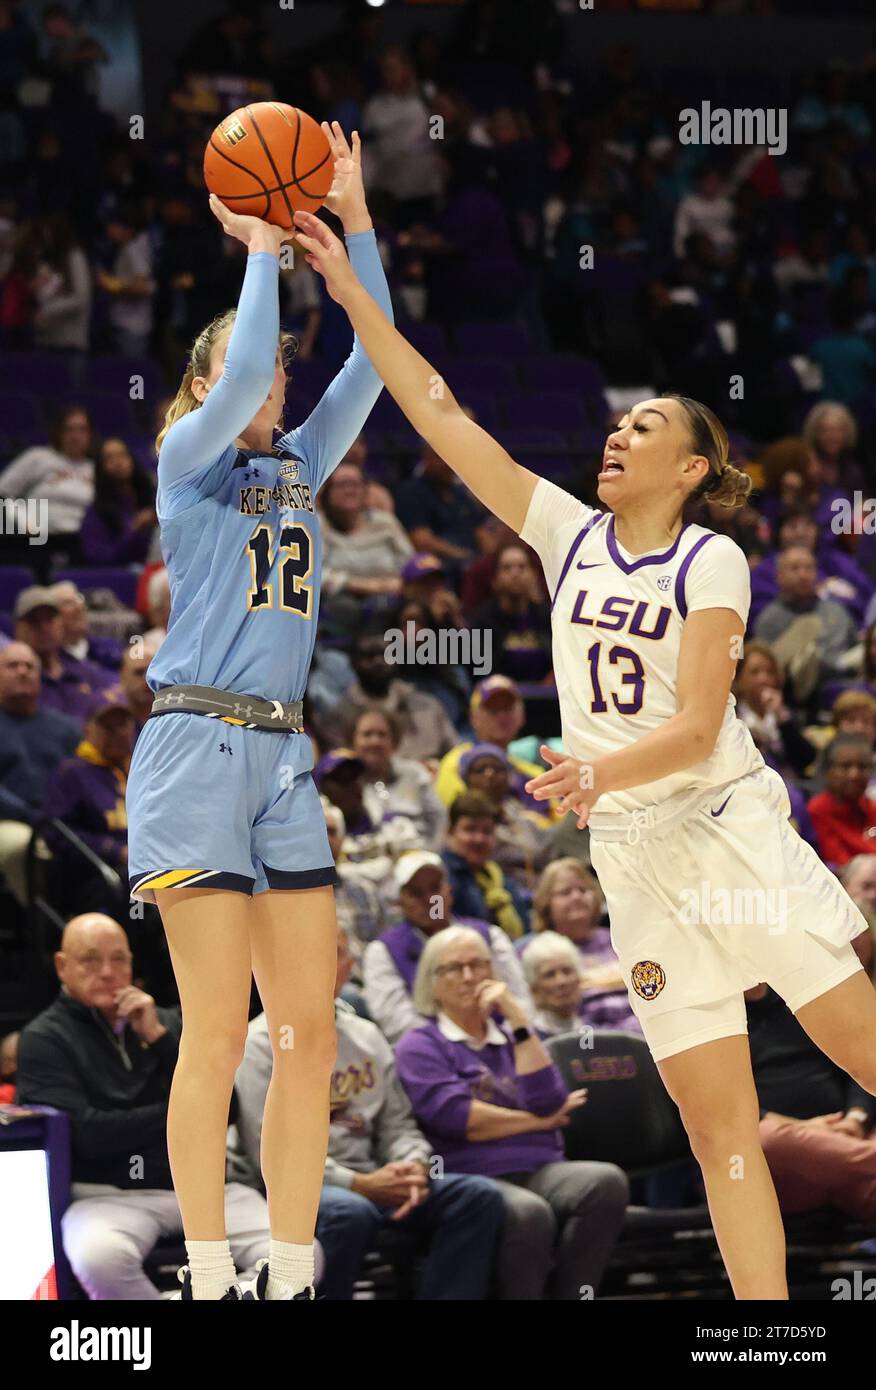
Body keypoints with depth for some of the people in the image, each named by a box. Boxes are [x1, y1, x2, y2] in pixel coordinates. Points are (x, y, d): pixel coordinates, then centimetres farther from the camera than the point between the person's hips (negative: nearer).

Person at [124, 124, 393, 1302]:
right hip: (197, 749, -6)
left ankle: (291, 1279, 6)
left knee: (310, 1029, 2)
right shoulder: (188, 457, 3)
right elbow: (239, 378, -15)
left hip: (283, 760, 6)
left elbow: (372, 363, 9)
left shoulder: (301, 468, 18)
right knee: (219, 1028, -10)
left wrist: (354, 222, 3)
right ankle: (210, 1283, -8)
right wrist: (263, 249, -6)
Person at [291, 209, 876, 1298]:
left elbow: (696, 726, -15)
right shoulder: (569, 534, 8)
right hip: (635, 857, 4)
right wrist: (353, 297, 1)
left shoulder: (711, 562, -5)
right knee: (718, 1125, -1)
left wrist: (600, 772, -32)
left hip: (730, 827, -4)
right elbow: (440, 415, 6)